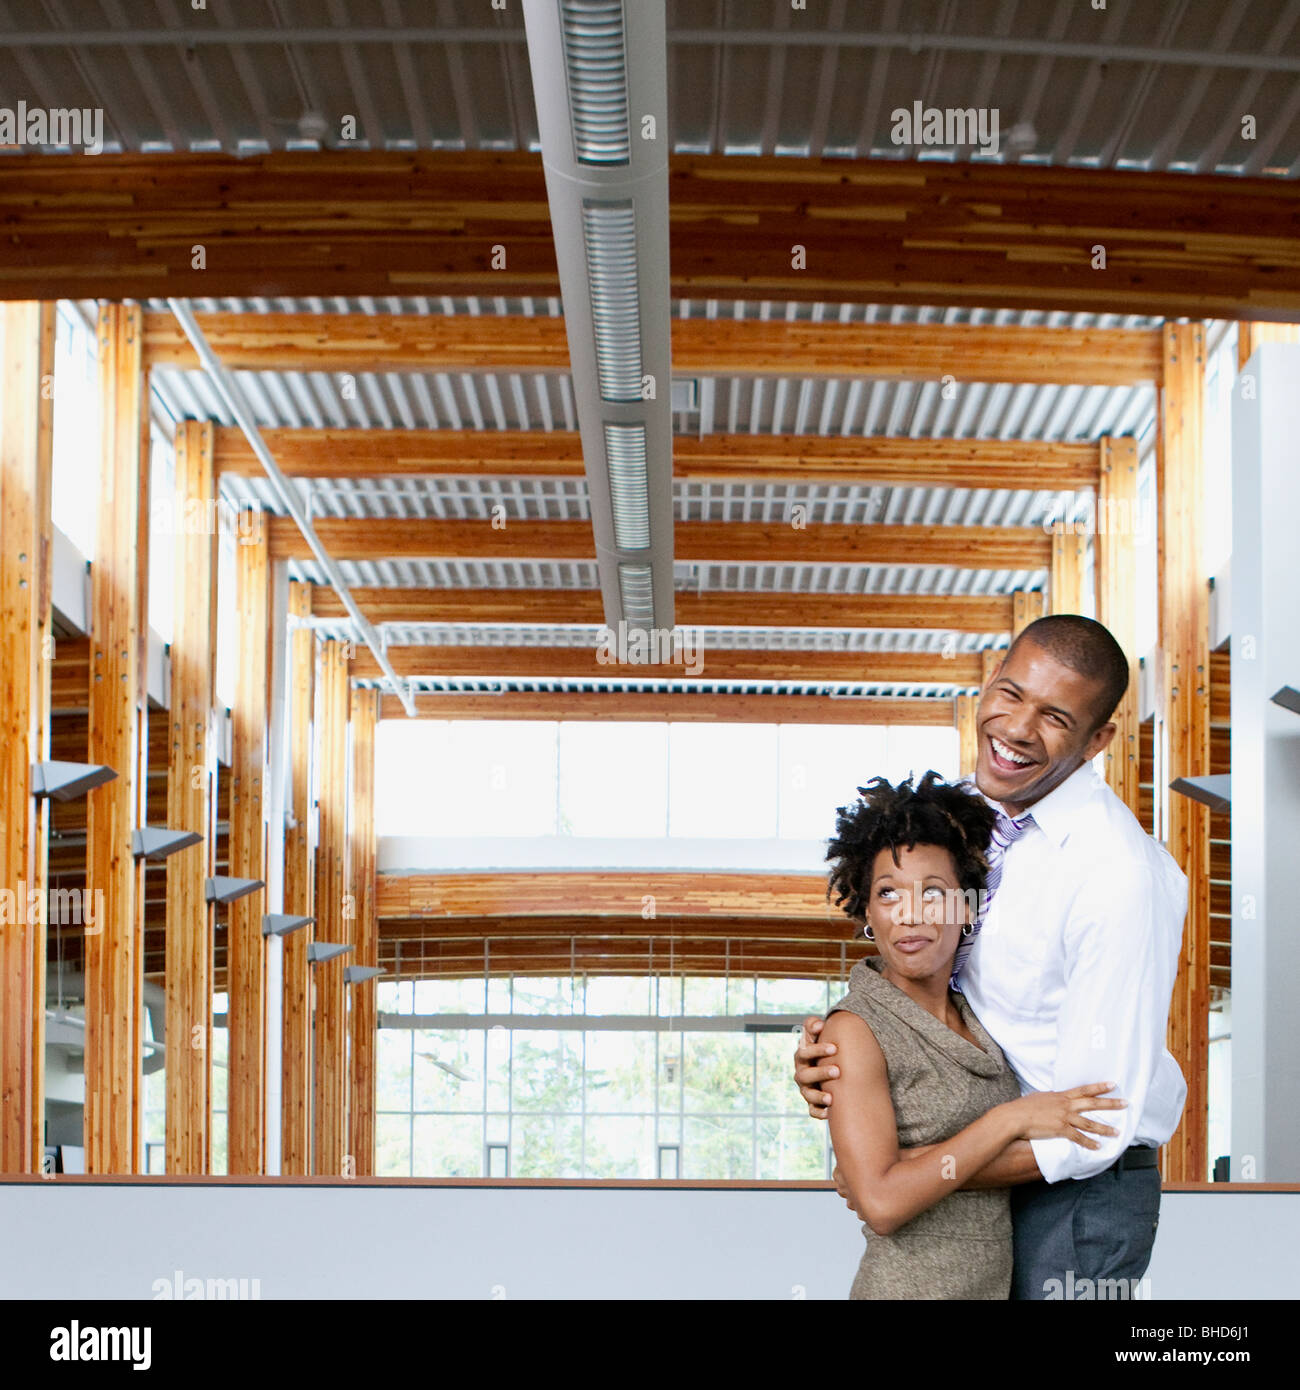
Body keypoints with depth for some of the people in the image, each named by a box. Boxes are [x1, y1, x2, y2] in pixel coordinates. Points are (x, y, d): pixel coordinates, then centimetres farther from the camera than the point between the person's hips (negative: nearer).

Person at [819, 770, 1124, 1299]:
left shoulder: (971, 1018, 8)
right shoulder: (856, 1029, -13)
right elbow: (882, 1203, -22)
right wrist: (1011, 1119, -19)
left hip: (996, 1278, 7)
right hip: (909, 1284, -7)